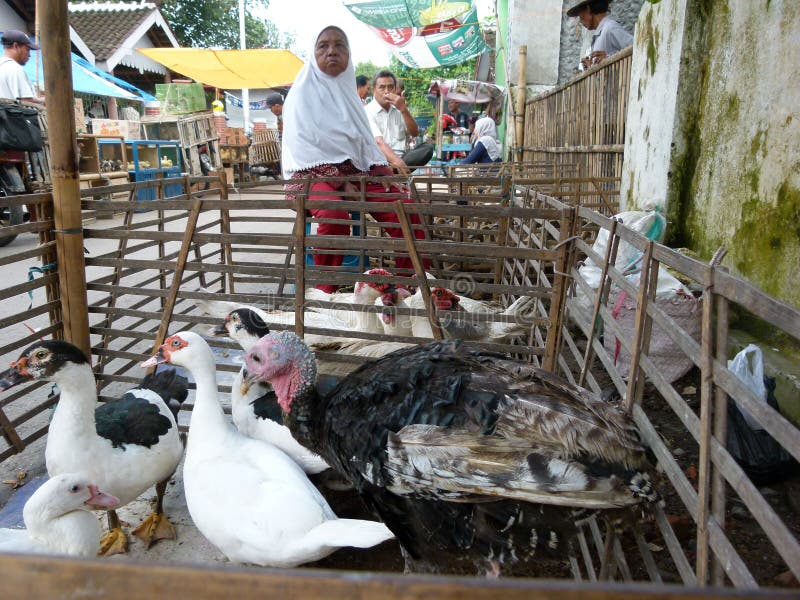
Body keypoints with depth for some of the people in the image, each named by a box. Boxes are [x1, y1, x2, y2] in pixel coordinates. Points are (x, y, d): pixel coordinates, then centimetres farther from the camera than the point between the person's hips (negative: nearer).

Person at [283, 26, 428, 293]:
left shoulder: (347, 91, 19)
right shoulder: (304, 92, 1)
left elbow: (365, 139, 19)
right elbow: (305, 144, -9)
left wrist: (381, 171, -1)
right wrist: (339, 182, -18)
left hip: (357, 171, 6)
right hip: (316, 172, -5)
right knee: (335, 214, -39)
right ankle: (325, 293, -26)